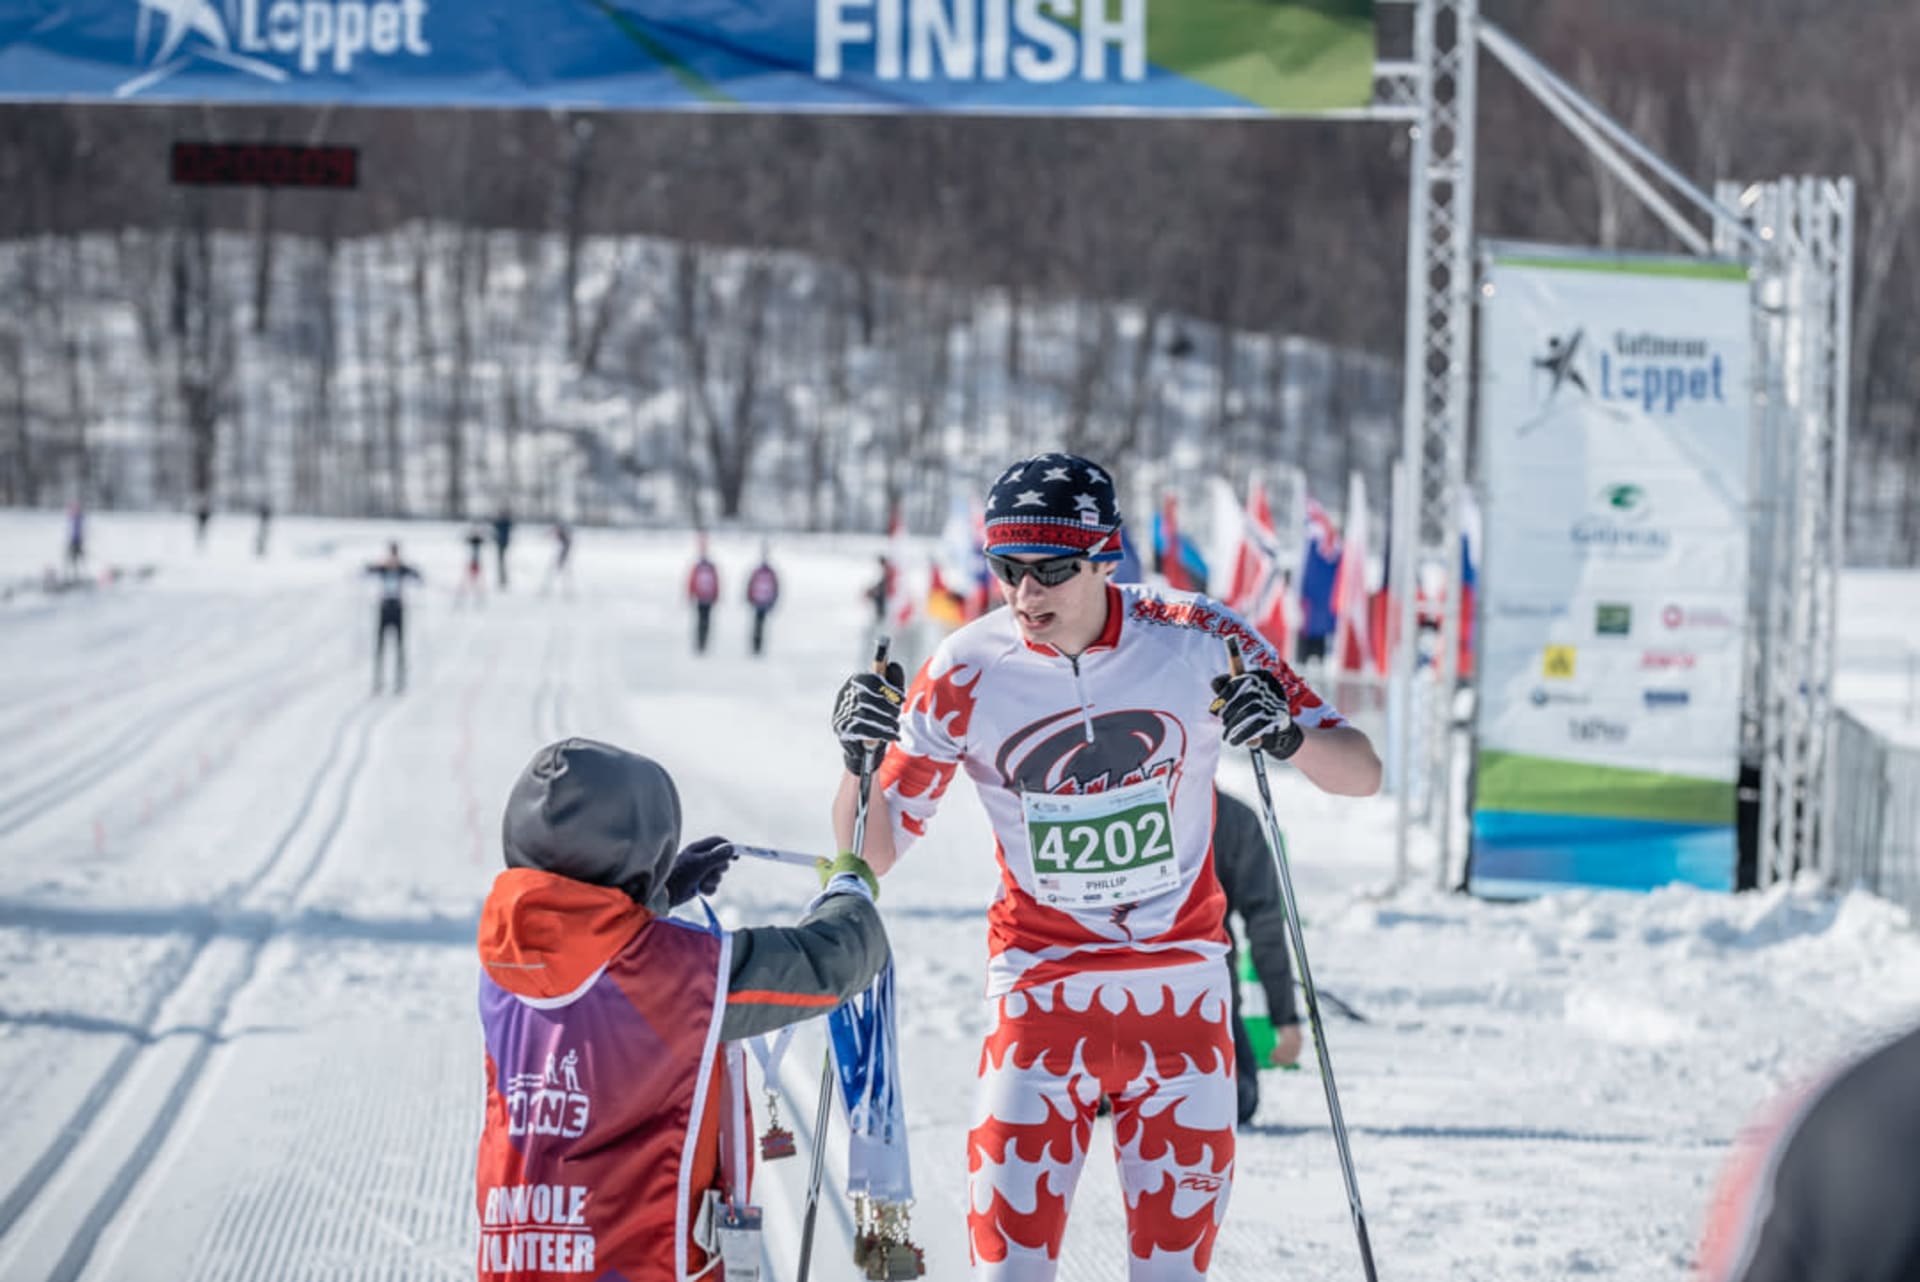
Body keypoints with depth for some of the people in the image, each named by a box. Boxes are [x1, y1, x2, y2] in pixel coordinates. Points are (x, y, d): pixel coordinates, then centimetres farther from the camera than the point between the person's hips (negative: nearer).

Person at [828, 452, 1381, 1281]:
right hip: (1042, 992, -1)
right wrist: (860, 758, -22)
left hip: (1182, 992, 1)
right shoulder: (967, 674, -9)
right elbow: (870, 854, -3)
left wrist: (1288, 735, -26)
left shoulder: (1198, 643, -9)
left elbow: (1361, 775, -5)